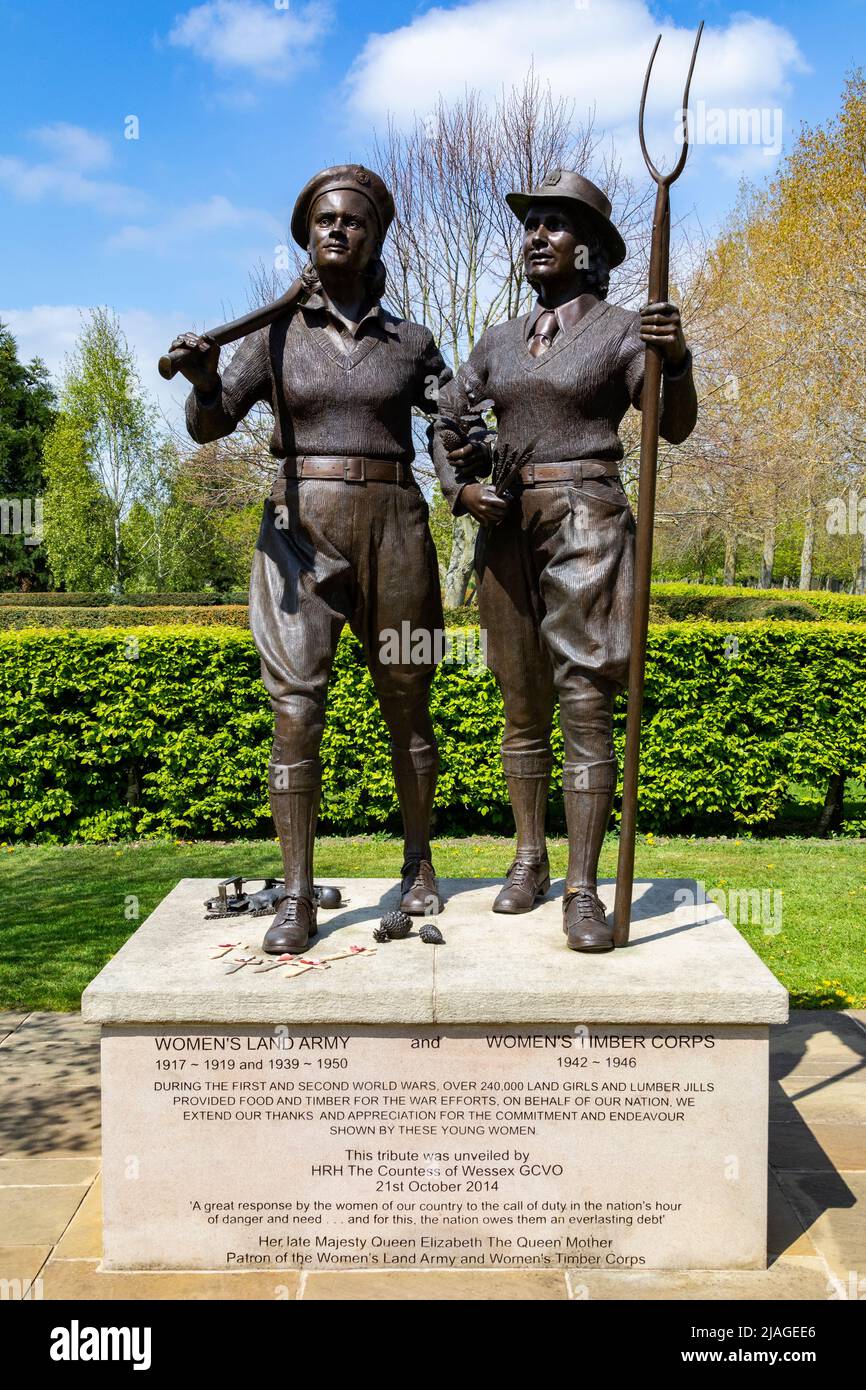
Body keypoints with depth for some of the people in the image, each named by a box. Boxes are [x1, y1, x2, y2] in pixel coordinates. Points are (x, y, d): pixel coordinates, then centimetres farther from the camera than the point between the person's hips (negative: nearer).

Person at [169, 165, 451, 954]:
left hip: (394, 531, 1)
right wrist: (203, 380, -21)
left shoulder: (409, 344, 10)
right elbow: (208, 425, 1)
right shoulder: (277, 336, 8)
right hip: (301, 532, -1)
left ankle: (419, 862, 27)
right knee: (296, 710, -10)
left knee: (407, 706, 8)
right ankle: (297, 898, -3)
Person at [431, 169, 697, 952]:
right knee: (522, 703, 7)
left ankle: (583, 889, -6)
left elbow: (675, 427, -10)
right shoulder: (499, 344, 16)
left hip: (585, 521, -4)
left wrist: (677, 360, -30)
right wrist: (460, 490, 2)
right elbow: (446, 427, 22)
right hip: (506, 527, 5)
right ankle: (530, 859, 19)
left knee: (585, 702, -9)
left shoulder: (622, 331, 2)